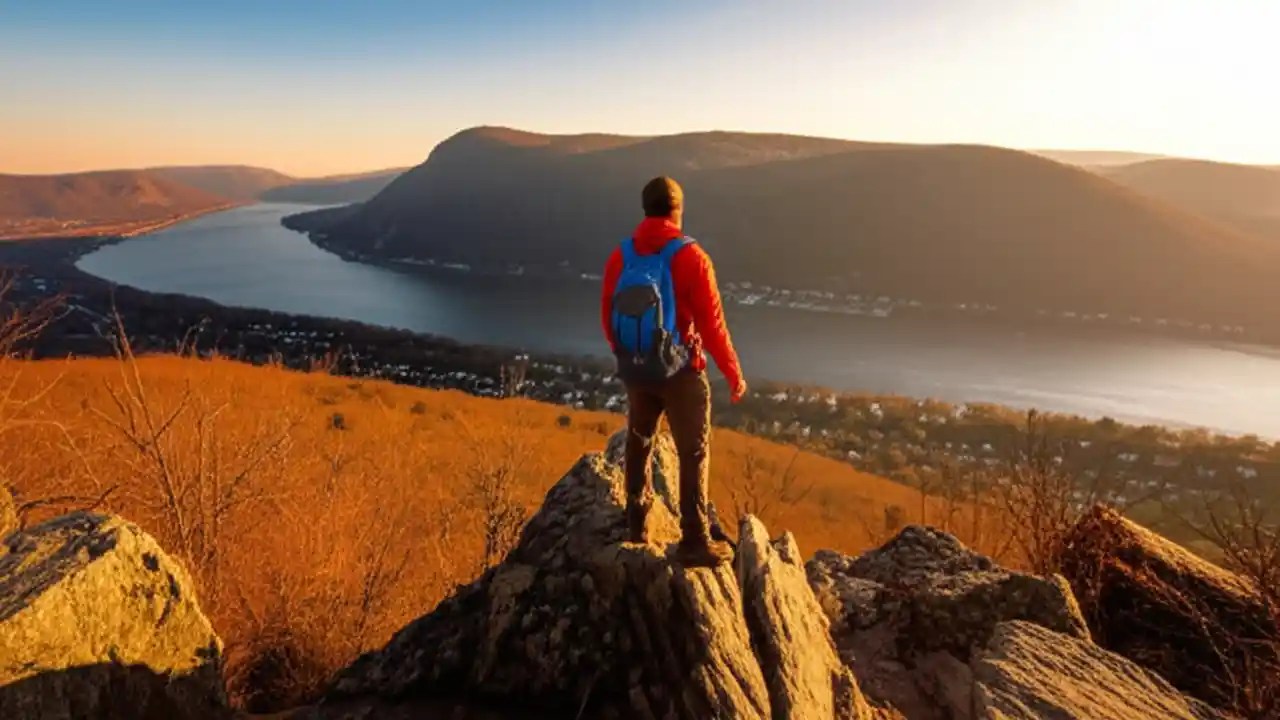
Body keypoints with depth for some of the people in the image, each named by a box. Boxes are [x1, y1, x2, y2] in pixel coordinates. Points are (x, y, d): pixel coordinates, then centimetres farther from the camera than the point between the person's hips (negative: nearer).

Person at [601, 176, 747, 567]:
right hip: (680, 372, -5)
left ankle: (636, 522, 38)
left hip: (635, 370, 5)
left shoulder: (620, 257, -2)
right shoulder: (690, 257, -17)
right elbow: (711, 326, -16)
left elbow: (608, 318, 7)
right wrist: (734, 374, -5)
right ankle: (695, 542, 10)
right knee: (693, 454, 6)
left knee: (639, 442, 24)